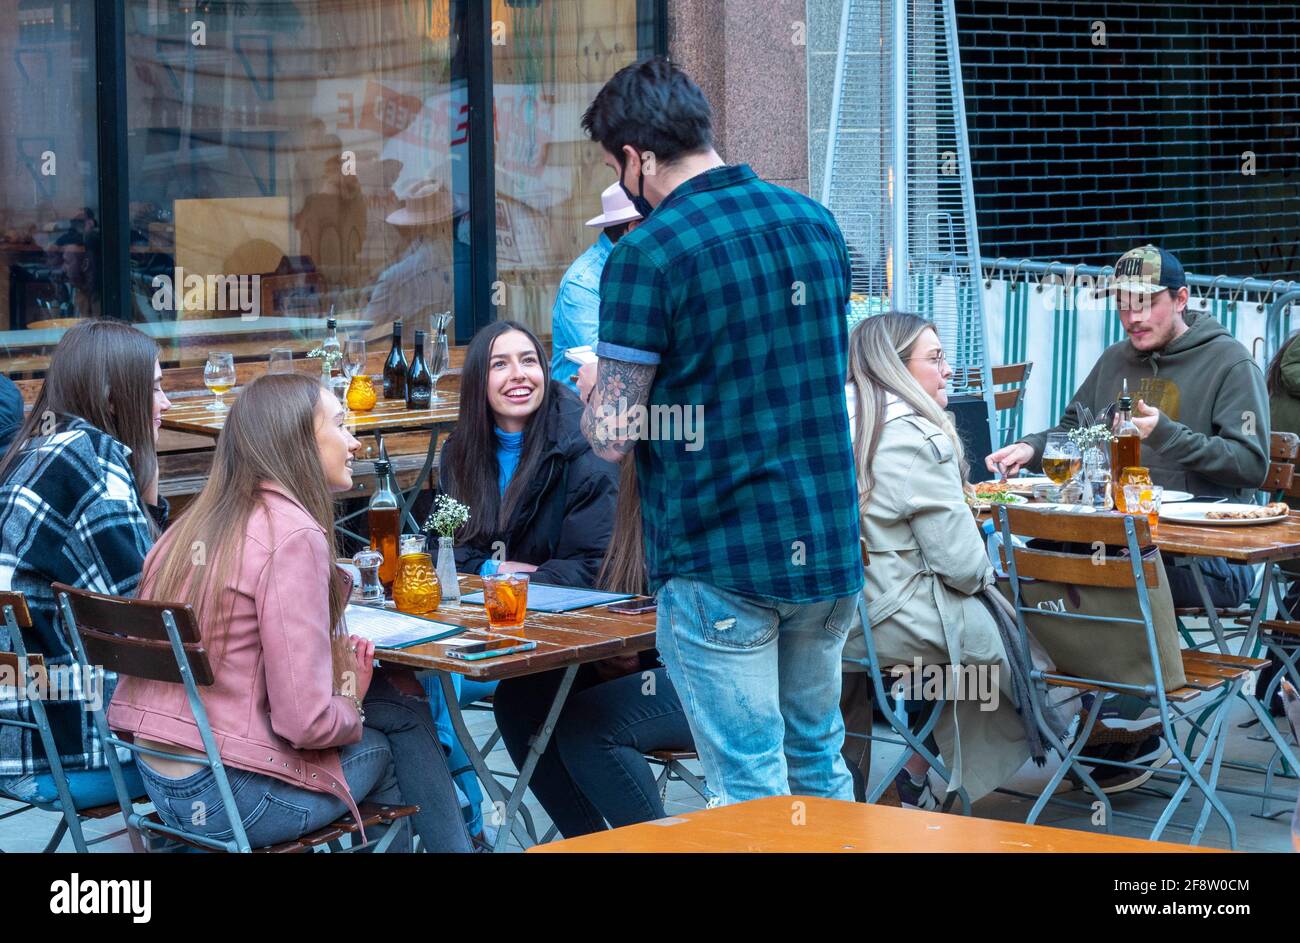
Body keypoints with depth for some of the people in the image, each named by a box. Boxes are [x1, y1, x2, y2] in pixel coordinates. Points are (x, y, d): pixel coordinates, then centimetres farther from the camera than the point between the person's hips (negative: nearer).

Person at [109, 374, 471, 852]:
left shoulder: (197, 522, 7)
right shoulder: (293, 534, -17)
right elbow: (305, 720, -22)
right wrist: (352, 705, -1)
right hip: (229, 799, -8)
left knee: (397, 694, 18)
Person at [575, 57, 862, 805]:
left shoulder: (647, 256, -14)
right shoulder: (816, 222, 7)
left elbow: (612, 438, -13)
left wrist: (594, 386, 8)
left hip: (718, 563, -6)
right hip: (828, 548, 7)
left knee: (751, 786, 1)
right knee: (821, 764, 18)